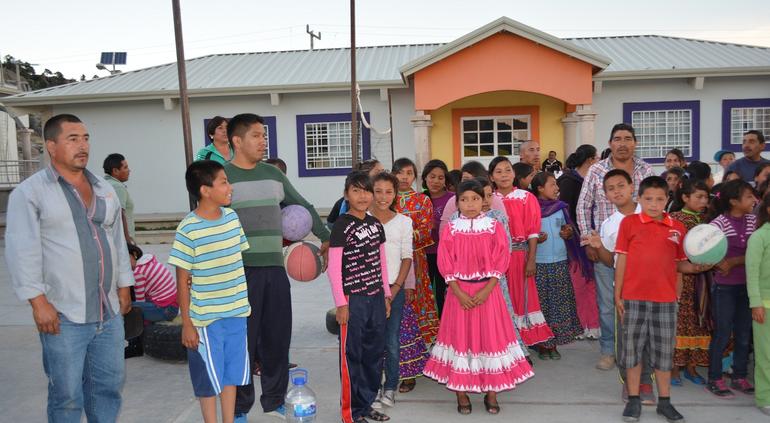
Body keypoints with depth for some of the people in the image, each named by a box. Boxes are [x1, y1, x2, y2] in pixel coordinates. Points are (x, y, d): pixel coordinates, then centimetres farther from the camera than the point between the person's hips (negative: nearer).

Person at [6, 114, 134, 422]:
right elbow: (22, 252, -12)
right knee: (67, 395, 4)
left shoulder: (105, 190, 13)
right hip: (63, 316, -5)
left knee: (109, 385, 14)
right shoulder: (30, 192, -6)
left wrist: (124, 287, 15)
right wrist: (39, 301, -16)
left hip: (109, 312, 5)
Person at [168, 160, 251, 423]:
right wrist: (187, 323, -8)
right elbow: (183, 280, -10)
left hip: (237, 312, 5)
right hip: (206, 318, -5)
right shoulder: (188, 229, -15)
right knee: (209, 380, 10)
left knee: (232, 374, 18)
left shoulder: (232, 218, 1)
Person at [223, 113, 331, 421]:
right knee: (243, 342, 1)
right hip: (241, 271, -4)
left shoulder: (273, 174, 12)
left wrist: (325, 237, 18)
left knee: (277, 340, 10)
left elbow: (303, 207, 20)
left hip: (275, 269, 5)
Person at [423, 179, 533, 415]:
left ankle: (491, 393, 18)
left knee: (490, 336, 4)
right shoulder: (450, 230, -1)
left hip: (488, 291, 0)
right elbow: (446, 266, -3)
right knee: (460, 336, 5)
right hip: (459, 292, 0)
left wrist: (485, 291, -14)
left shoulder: (495, 227, -2)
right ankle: (461, 393, 16)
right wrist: (459, 292, -12)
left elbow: (500, 264, -5)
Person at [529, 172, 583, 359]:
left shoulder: (560, 207, 5)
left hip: (560, 261, 4)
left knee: (559, 303, 6)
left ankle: (554, 343, 17)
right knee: (541, 303, 3)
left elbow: (566, 229, 17)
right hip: (538, 263, -3)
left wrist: (568, 233, -5)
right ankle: (541, 345, 15)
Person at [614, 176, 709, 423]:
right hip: (634, 298, -2)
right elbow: (621, 260, 0)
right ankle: (633, 400, 17)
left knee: (664, 351, 10)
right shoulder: (629, 223, -2)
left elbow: (679, 264, 13)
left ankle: (664, 402, 23)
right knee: (633, 348, 6)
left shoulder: (678, 228, 5)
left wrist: (696, 267, -8)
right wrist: (617, 295, -2)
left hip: (666, 299, 2)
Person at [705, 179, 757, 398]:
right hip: (724, 287, -5)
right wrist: (731, 262, -23)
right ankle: (714, 379, 13)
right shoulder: (718, 223, -11)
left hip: (747, 285, 5)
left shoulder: (753, 221, 3)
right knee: (722, 334, 1)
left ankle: (740, 377, 26)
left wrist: (733, 261, -17)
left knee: (744, 334, 12)